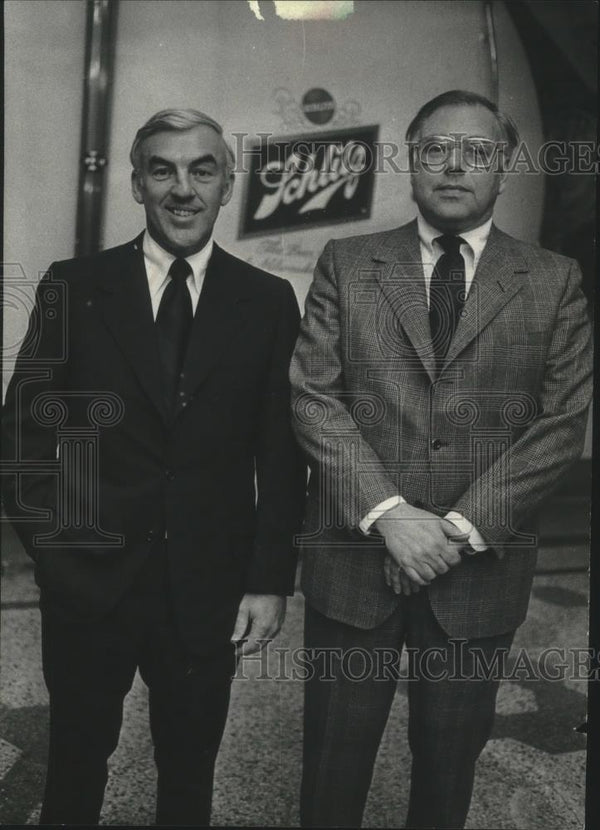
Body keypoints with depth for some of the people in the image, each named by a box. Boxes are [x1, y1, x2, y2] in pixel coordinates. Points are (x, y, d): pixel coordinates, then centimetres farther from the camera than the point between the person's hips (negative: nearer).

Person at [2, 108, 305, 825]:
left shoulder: (268, 302, 0)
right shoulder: (73, 287, -1)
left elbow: (281, 452, 0)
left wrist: (271, 579, -4)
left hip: (210, 588, 1)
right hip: (88, 578, 0)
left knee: (189, 772, 17)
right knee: (75, 763, 18)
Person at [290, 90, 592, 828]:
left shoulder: (553, 281, 4)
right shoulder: (346, 264, 4)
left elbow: (562, 423, -2)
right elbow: (312, 395, -3)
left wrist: (463, 527, -12)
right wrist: (387, 513, -15)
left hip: (480, 568, 1)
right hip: (353, 555, 0)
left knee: (450, 758, 16)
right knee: (334, 756, 12)